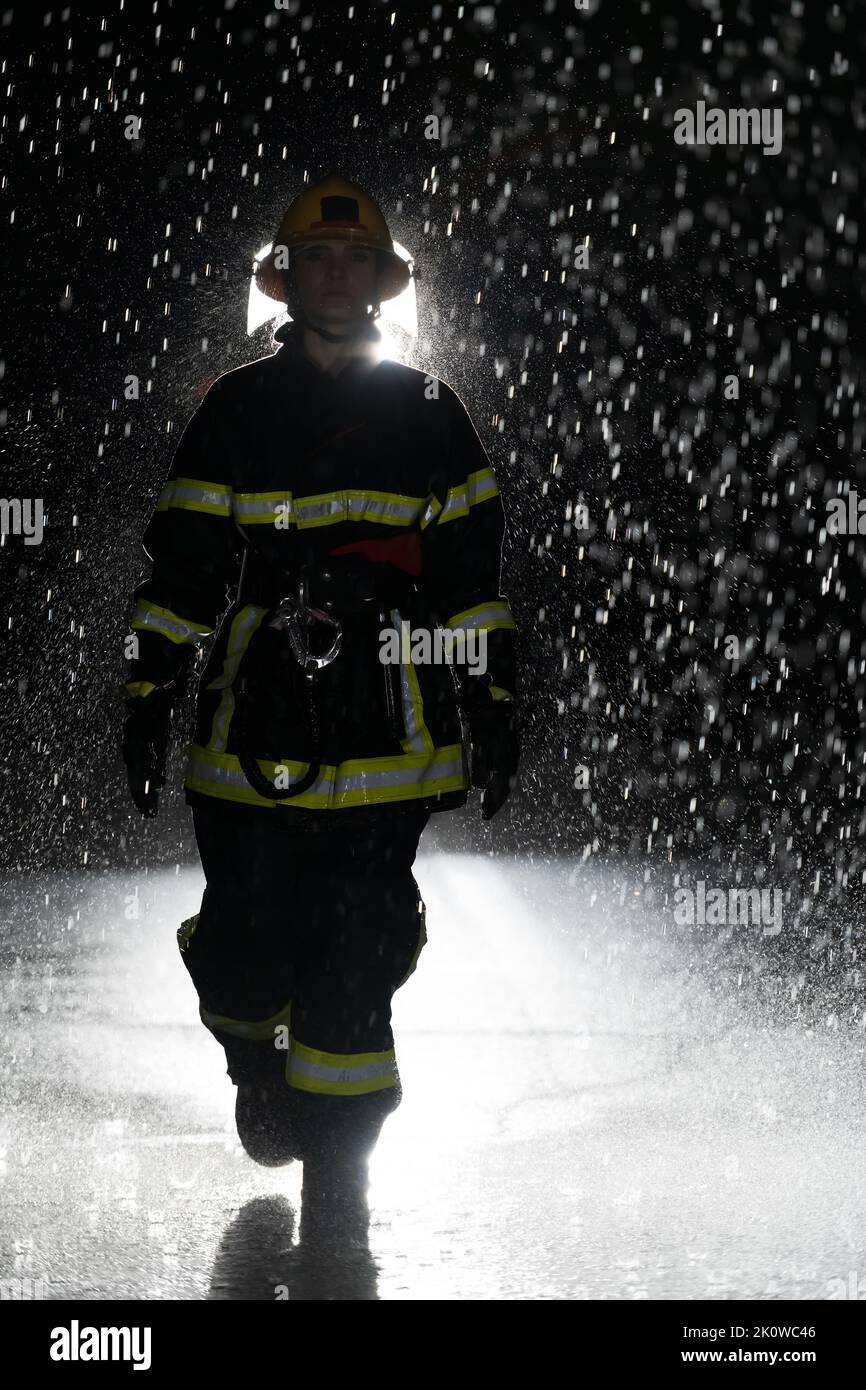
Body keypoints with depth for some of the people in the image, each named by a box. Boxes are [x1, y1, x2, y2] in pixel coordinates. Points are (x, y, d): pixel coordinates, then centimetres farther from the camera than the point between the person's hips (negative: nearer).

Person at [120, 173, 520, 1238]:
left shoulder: (429, 412, 13)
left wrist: (494, 701, 8)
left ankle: (336, 1164, 3)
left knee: (353, 951, -5)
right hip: (258, 720, 0)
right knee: (245, 935, 1)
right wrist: (148, 693, 3)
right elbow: (181, 560, 9)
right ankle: (255, 1058, 33)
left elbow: (473, 562, 13)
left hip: (388, 727, 0)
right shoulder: (236, 408, 11)